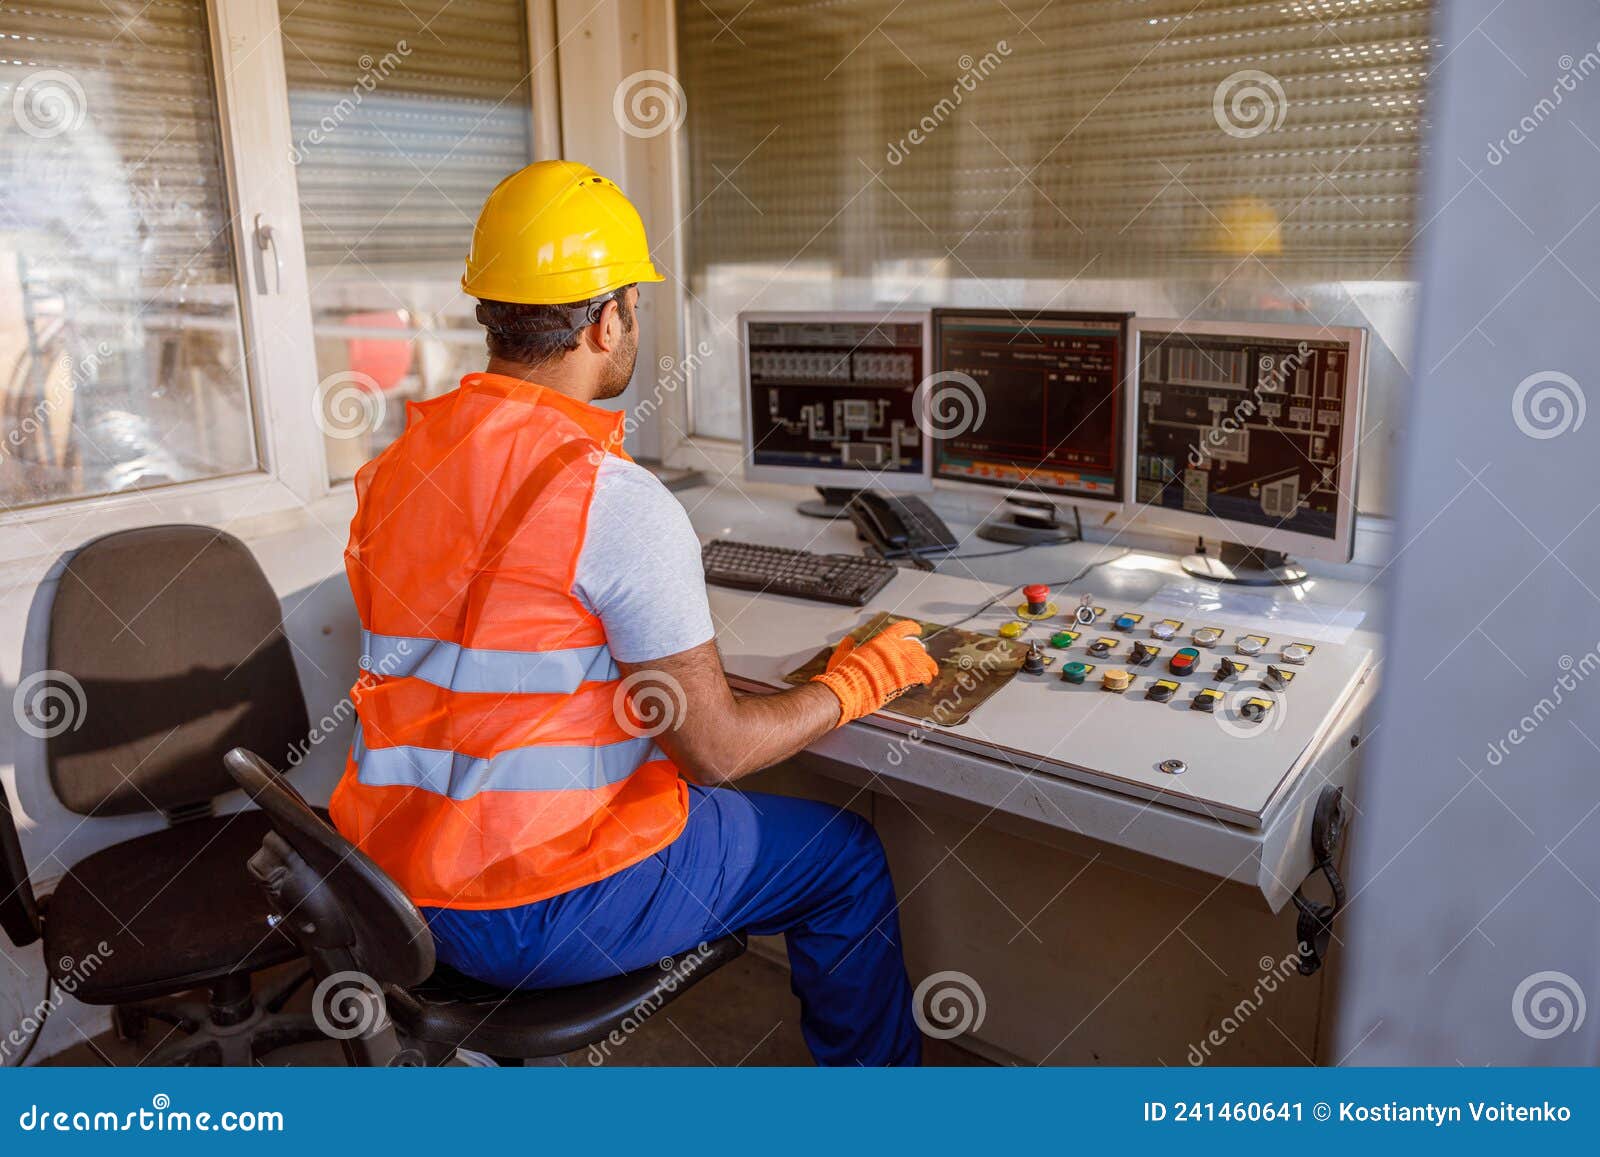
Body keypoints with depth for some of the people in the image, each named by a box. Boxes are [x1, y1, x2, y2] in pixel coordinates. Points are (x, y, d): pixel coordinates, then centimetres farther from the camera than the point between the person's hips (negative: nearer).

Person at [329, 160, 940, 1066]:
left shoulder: (398, 465, 1)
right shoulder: (620, 501, -23)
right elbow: (717, 750, -18)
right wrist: (866, 678, -1)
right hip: (541, 913, -7)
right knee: (846, 855, 12)